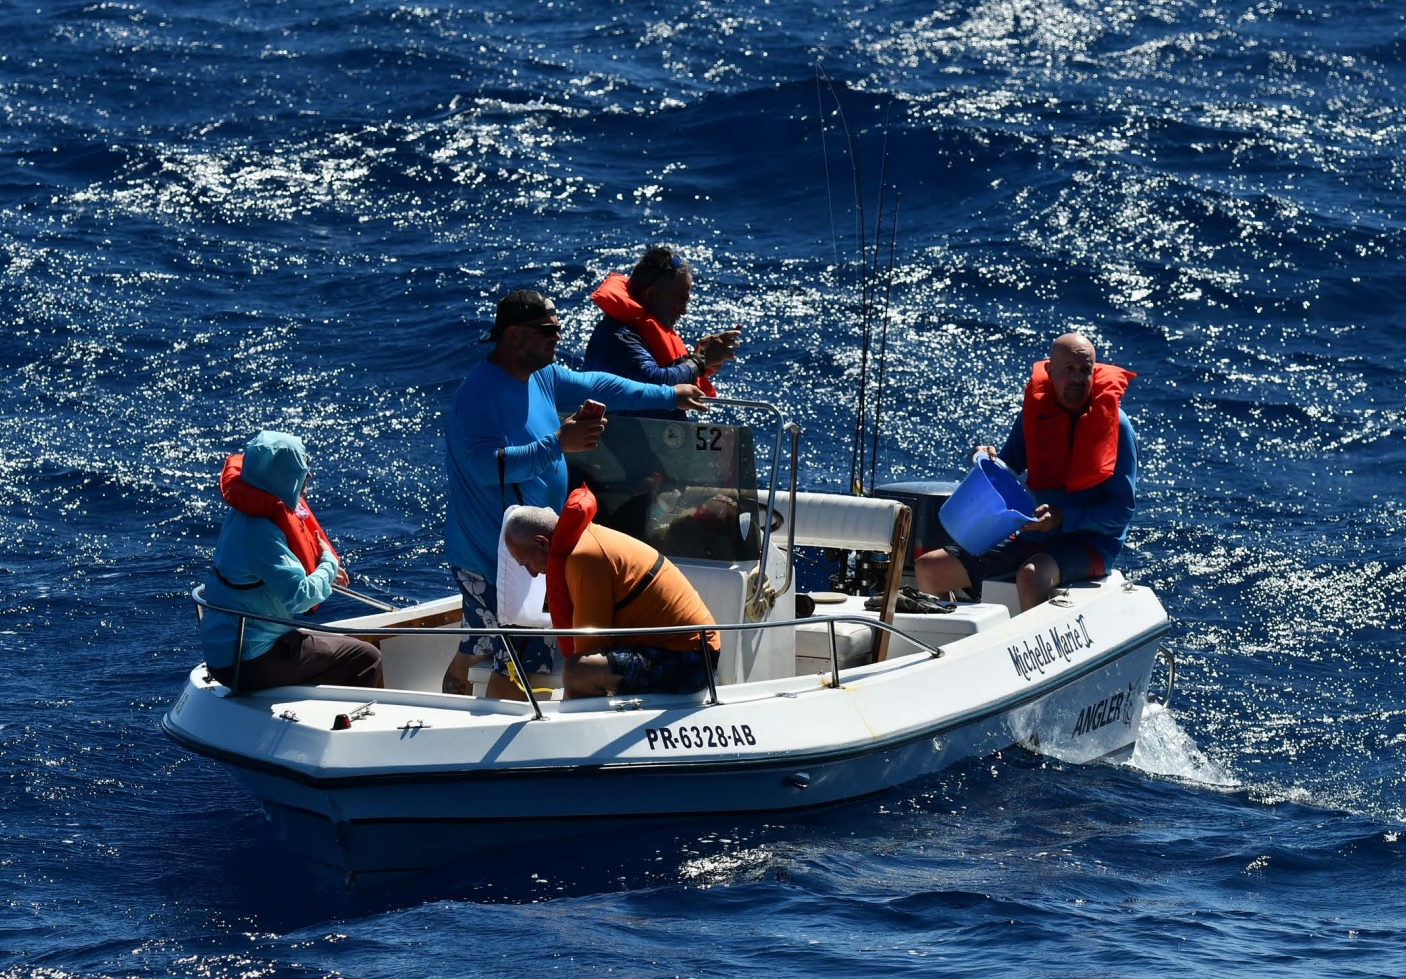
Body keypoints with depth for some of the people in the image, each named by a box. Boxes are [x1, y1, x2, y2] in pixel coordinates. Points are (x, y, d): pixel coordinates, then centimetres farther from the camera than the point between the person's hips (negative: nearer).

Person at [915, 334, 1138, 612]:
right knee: (928, 569, -3)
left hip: (1091, 542, -6)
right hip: (1030, 537, 6)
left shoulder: (1114, 424, -8)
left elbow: (1122, 510, -10)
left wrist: (1063, 518, -21)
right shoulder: (1034, 412, 4)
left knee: (1031, 576, -40)